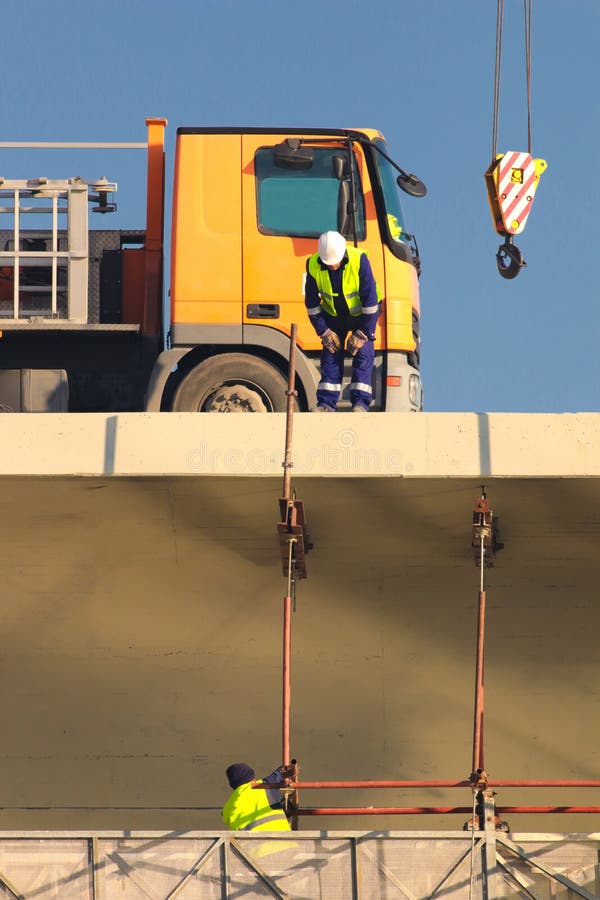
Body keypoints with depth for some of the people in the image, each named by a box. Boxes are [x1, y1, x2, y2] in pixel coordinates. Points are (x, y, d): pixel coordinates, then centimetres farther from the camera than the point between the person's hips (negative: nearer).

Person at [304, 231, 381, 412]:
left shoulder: (359, 260, -30)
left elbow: (370, 298, -25)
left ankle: (360, 402, -15)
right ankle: (326, 403, -6)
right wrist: (324, 332, -12)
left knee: (362, 352, -13)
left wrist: (362, 334, -22)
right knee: (331, 352, -6)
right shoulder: (313, 266, -21)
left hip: (362, 313, -3)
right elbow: (312, 303, -9)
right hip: (334, 314, 3)